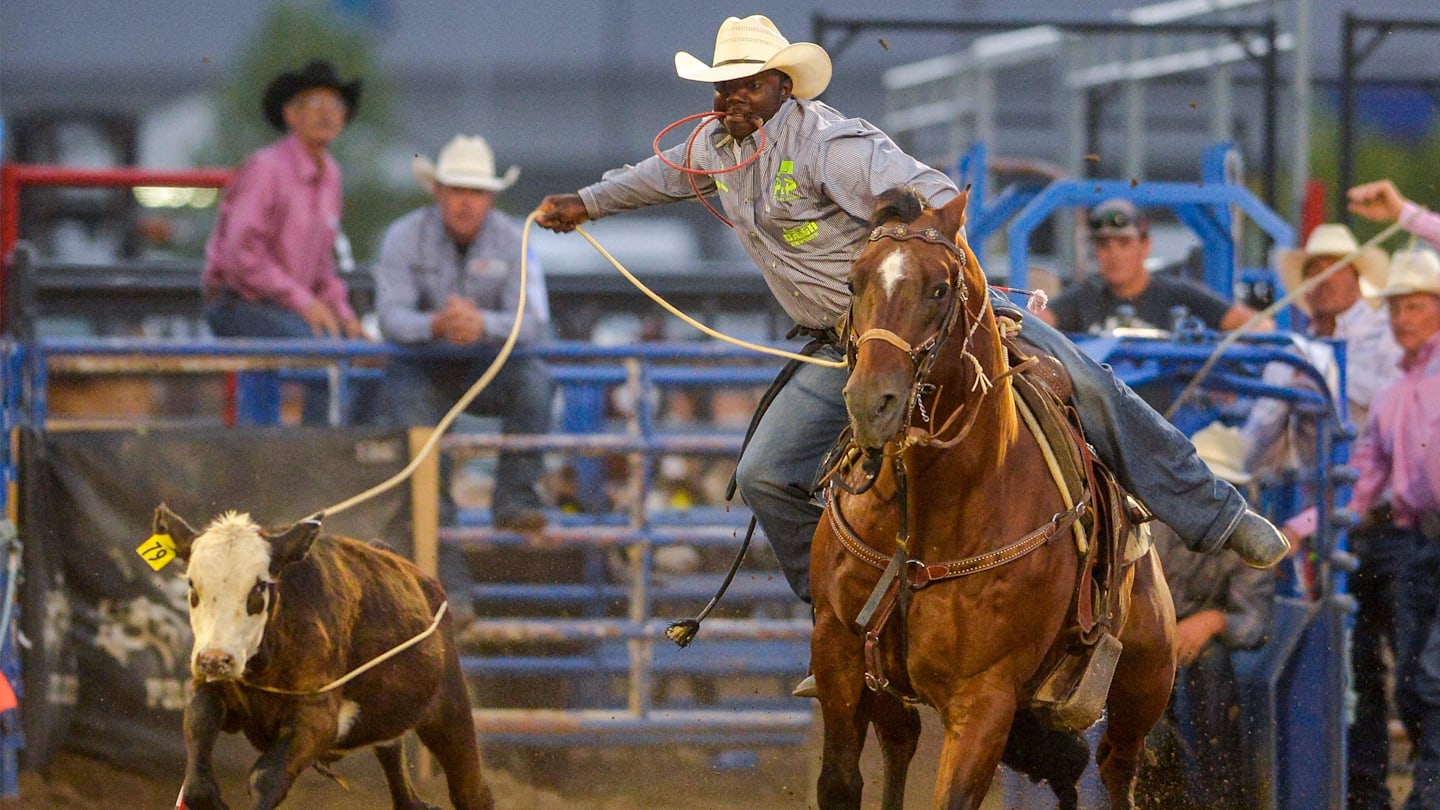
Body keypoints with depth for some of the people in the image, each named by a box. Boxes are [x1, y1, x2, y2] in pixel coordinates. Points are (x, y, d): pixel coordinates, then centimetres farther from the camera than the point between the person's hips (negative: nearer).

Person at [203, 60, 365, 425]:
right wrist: (303, 302, -22)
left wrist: (341, 311, 5)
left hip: (283, 309, 8)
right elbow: (242, 254, -22)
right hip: (239, 306, -8)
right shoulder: (266, 169, -15)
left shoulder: (329, 174, 11)